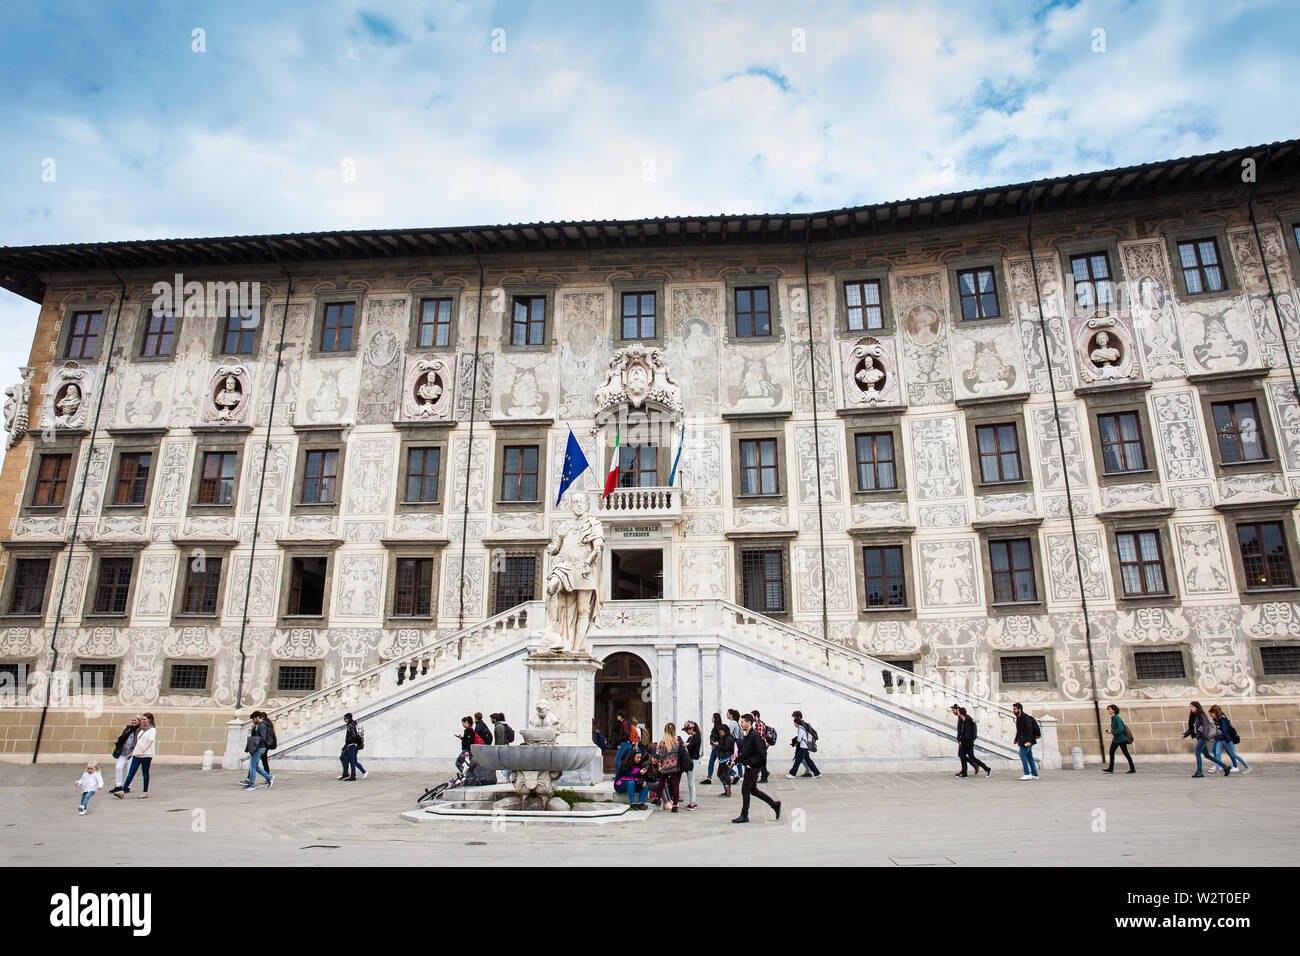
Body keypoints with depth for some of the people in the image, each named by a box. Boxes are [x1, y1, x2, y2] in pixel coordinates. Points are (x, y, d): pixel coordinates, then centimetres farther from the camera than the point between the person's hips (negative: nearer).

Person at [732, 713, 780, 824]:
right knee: (753, 789, 15)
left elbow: (761, 753, -23)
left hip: (754, 766, -9)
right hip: (749, 766, 9)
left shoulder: (755, 736, -19)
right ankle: (774, 804, 24)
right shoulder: (745, 736, 10)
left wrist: (750, 763, -21)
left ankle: (744, 816, 9)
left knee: (745, 789, -2)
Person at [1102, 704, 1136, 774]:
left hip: (1121, 738, -9)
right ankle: (1110, 769, 7)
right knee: (1111, 752, 4)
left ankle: (1132, 769, 11)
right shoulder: (1112, 718, 10)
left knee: (1125, 753, 0)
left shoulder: (1117, 718, -18)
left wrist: (1112, 731, -19)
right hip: (1116, 739, 9)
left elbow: (1121, 728, -24)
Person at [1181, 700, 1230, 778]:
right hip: (1199, 737, 9)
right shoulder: (1193, 717, 14)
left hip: (1203, 737, -9)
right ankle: (1225, 767, 24)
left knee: (1197, 753, -12)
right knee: (1207, 755, 14)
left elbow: (1206, 726, -20)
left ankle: (1199, 772, -9)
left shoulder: (1201, 716, -11)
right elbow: (1191, 728, 18)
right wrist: (1184, 734, 7)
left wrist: (1205, 736, -29)